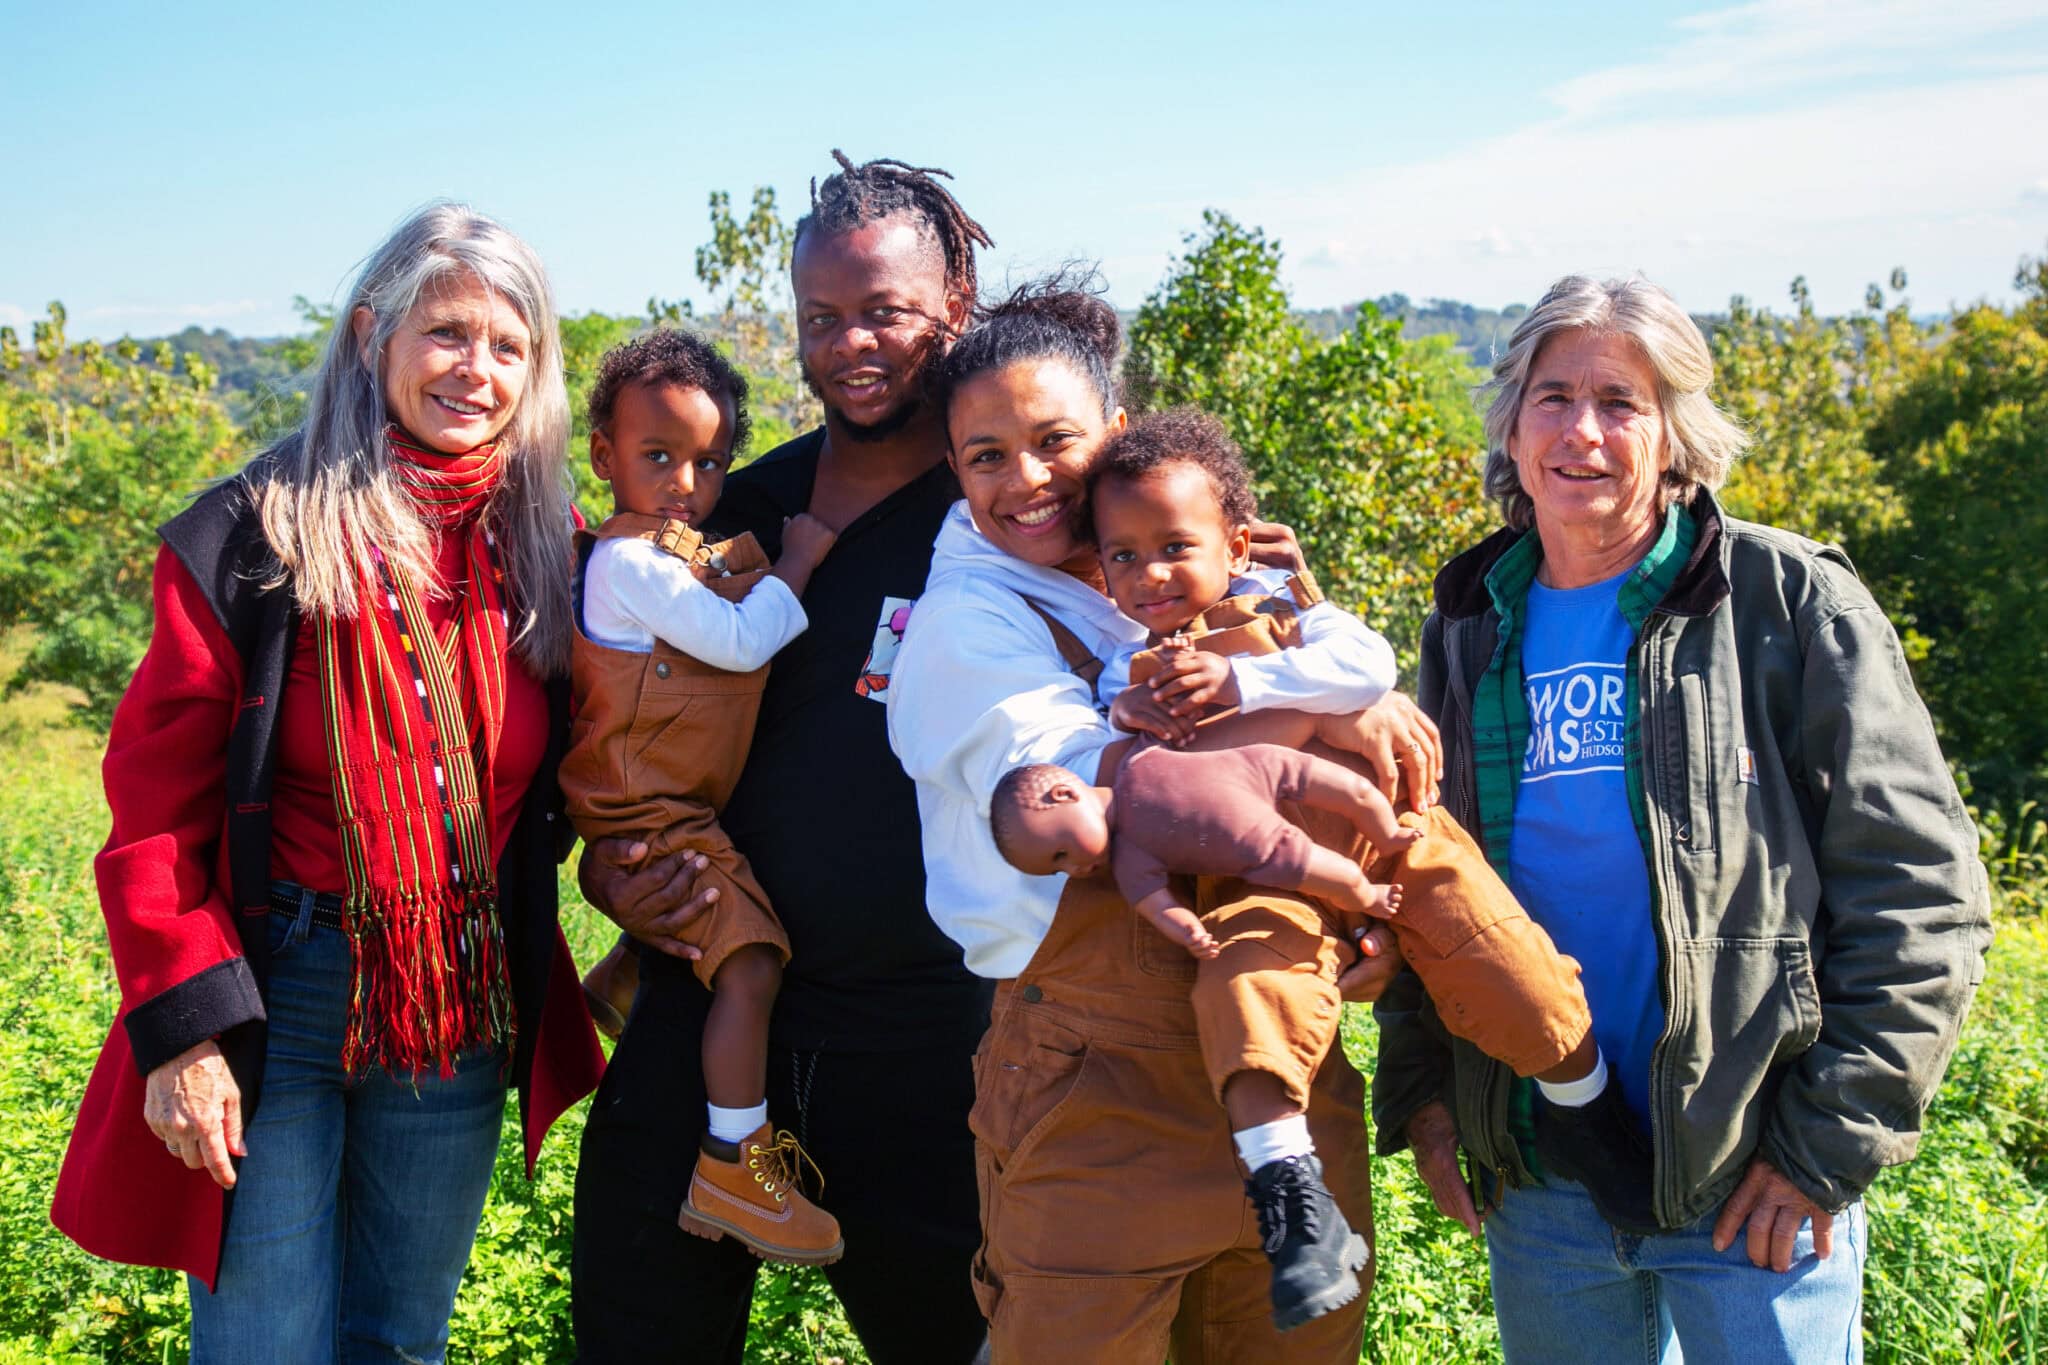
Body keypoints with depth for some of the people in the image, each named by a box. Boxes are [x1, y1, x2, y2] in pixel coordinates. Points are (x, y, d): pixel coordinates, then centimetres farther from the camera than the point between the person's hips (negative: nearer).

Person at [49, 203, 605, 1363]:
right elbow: (157, 809, -10)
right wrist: (184, 1026, -14)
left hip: (466, 1008, 4)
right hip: (279, 995, -4)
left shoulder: (545, 547, 2)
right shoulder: (257, 538, -11)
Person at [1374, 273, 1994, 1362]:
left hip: (1753, 1181, -4)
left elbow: (1918, 890, -9)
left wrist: (1829, 1141, -12)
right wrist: (1418, 1087, 4)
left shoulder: (1788, 601, -6)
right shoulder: (1473, 627, 6)